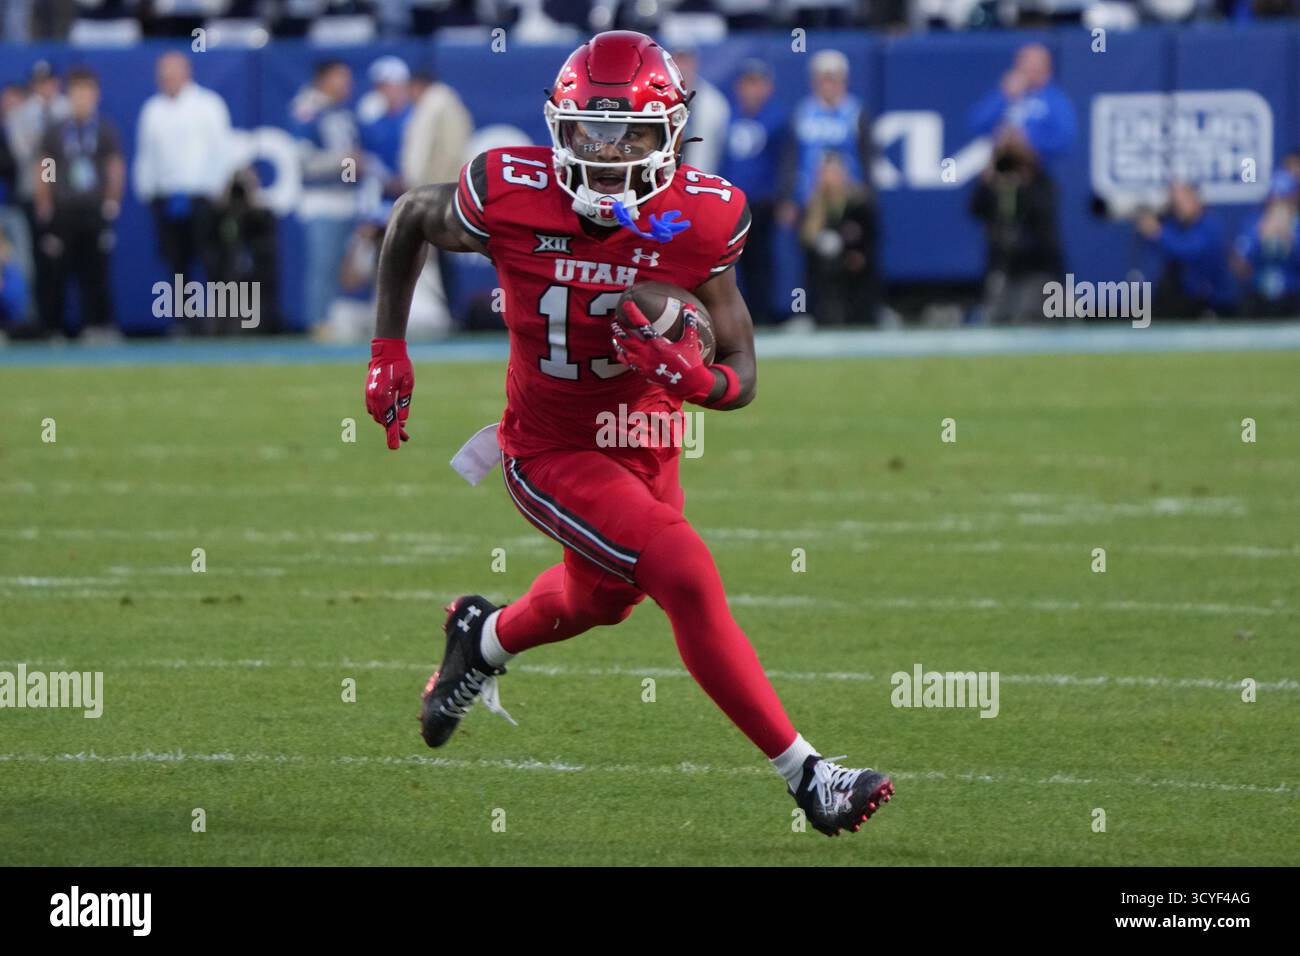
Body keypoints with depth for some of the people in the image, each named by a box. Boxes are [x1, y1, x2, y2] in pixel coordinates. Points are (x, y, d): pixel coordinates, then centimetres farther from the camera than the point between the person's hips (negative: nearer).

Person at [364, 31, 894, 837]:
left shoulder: (700, 220, -19)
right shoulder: (512, 197, -24)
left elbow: (743, 378, -11)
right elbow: (413, 219, 0)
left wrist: (695, 378, -34)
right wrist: (389, 348, -1)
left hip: (646, 447, 5)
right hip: (550, 453, -5)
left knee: (601, 599, 28)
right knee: (691, 579, -21)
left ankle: (484, 637, 62)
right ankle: (806, 777, -14)